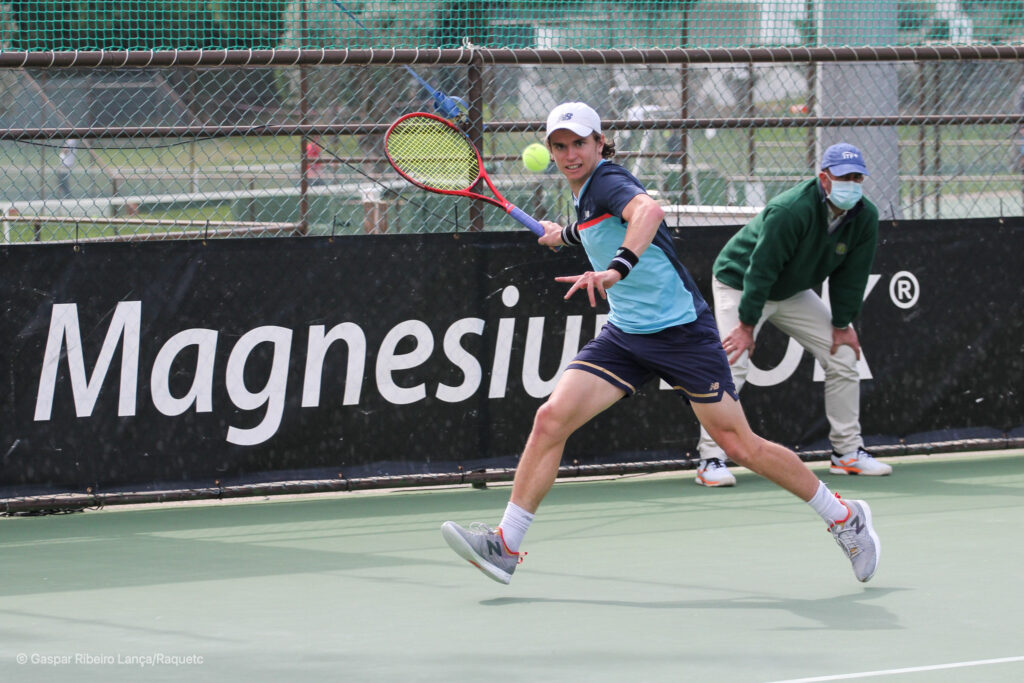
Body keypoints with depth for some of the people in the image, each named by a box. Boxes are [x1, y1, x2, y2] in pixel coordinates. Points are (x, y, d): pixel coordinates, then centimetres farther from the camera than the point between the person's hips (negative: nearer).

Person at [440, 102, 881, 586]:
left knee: (739, 444, -3)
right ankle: (505, 546, -8)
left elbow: (649, 210, -39)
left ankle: (844, 517, 15)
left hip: (680, 329, -8)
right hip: (624, 333, 8)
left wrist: (617, 268, -53)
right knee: (551, 419, -10)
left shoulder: (607, 180, -15)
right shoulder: (584, 194, 11)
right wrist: (566, 235, 43)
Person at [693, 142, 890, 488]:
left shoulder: (865, 217, -14)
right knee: (732, 364, -21)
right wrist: (747, 325, -29)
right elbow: (761, 268, -31)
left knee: (844, 356, 2)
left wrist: (842, 324, -3)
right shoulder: (790, 211, -35)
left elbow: (851, 274, -3)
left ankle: (847, 451, 12)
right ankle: (711, 459, -18)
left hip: (793, 291, 7)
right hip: (739, 282, -7)